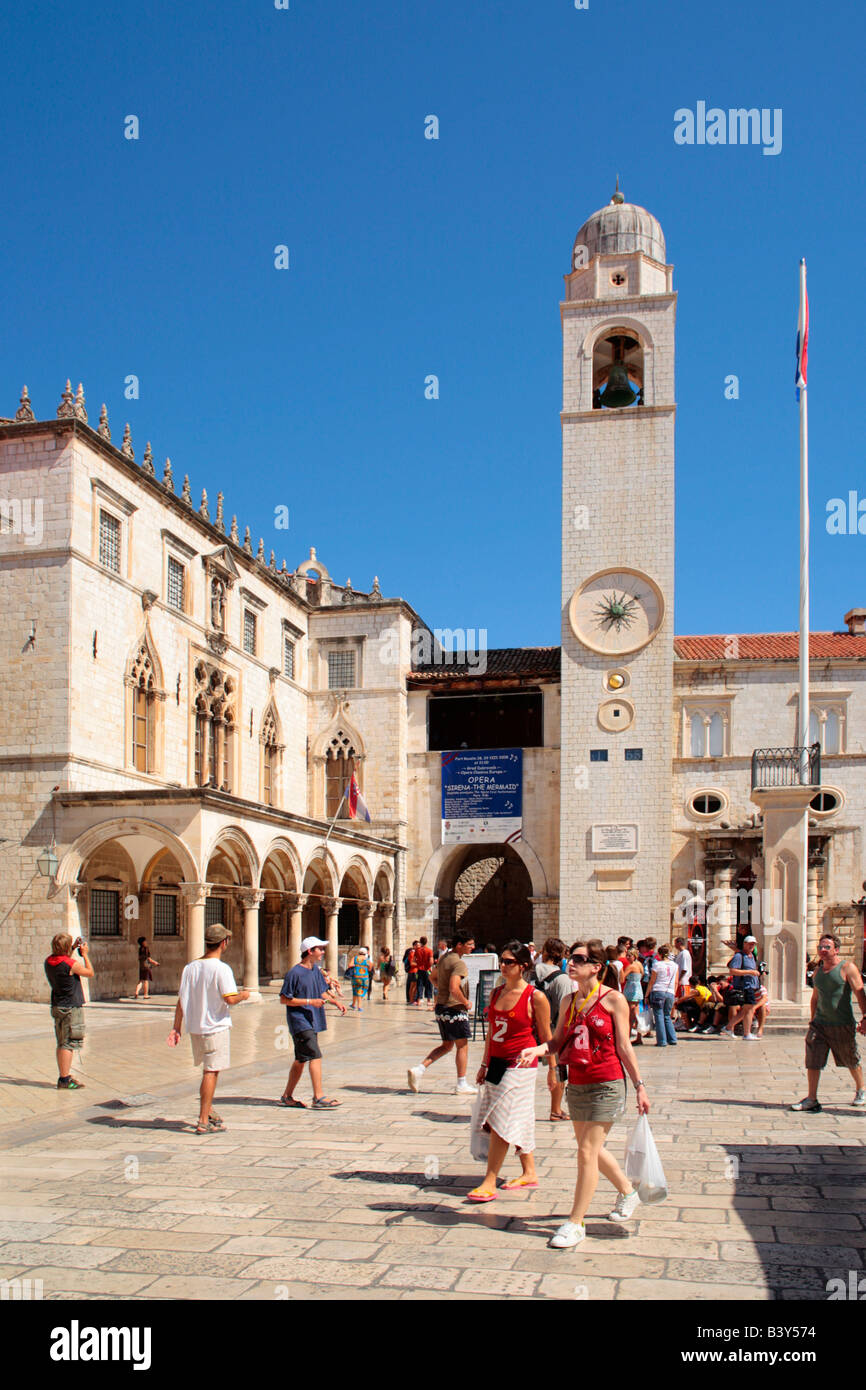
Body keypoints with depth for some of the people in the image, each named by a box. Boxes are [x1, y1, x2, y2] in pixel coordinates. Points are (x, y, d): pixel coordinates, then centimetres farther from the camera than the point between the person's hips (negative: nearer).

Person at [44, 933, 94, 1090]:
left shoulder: (49, 961, 3)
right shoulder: (71, 964, -20)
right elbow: (90, 973, -6)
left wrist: (73, 949, 20)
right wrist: (84, 954, 0)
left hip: (57, 1006, 8)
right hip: (71, 1008, -8)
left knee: (62, 1044, 15)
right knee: (69, 1044, -5)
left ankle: (63, 1076, 22)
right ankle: (65, 1080, -6)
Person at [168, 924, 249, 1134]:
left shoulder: (190, 967, 6)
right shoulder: (221, 968, -15)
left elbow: (181, 1000, 7)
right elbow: (230, 998, -22)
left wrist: (176, 1028, 11)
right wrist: (243, 995, -1)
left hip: (194, 1028, 7)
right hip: (215, 1028, -7)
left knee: (208, 1070, 21)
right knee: (211, 1072, -2)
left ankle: (208, 1111, 30)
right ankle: (204, 1121, -3)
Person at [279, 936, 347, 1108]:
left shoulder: (316, 970, 11)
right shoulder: (295, 973, -14)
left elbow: (322, 992, 23)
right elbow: (284, 999, -13)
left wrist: (336, 1002, 6)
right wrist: (309, 1001, -18)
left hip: (311, 1022, 9)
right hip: (299, 1021, -9)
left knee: (301, 1060, 13)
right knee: (315, 1056, -14)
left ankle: (287, 1096, 23)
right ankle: (318, 1097, -12)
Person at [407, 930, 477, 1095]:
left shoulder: (443, 958, 11)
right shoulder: (459, 963, -19)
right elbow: (454, 988, -29)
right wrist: (466, 1002, -16)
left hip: (441, 1006, 9)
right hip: (455, 1009, -9)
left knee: (446, 1045, 16)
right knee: (462, 1046, 4)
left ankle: (419, 1069, 3)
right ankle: (462, 1085, 10)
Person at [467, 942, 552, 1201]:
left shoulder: (535, 997, -11)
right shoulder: (496, 993, 8)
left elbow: (546, 1038, -4)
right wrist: (485, 1064, 17)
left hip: (520, 1065, -7)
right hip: (496, 1063, 7)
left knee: (501, 1121, -7)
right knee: (517, 1121, 13)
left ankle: (489, 1182, -2)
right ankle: (529, 1174, 26)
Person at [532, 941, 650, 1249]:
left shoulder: (613, 999, -9)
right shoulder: (569, 1001, 7)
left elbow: (624, 1046, -6)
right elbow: (557, 1041, 7)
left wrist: (639, 1085, -5)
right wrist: (535, 1050, -12)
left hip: (606, 1085, -7)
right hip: (576, 1085, 7)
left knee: (587, 1151, -5)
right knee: (591, 1149, 18)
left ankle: (575, 1223, 6)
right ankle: (627, 1191, 44)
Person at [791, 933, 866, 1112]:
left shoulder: (847, 968, -8)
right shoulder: (818, 971, 11)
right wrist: (813, 1020, 19)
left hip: (843, 1025, -5)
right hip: (820, 1024, 5)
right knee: (812, 1062, -4)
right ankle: (811, 1099, 3)